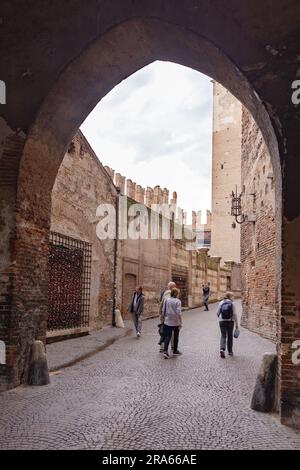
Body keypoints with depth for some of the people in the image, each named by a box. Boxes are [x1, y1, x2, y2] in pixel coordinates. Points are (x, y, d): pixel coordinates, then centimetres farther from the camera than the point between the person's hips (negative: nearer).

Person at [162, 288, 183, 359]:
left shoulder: (167, 300, 2)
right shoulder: (178, 301, -11)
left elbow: (163, 311, 6)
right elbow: (178, 313, -17)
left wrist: (164, 318, 18)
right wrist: (181, 322, -13)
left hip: (167, 322, 3)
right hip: (175, 322, -3)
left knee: (167, 336, 4)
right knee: (176, 337, 14)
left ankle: (165, 351, -11)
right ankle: (175, 351, 26)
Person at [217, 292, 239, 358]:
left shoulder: (221, 303, 0)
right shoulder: (232, 304, -6)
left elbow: (218, 313, 4)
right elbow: (234, 314, -9)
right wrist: (236, 324, -5)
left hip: (222, 322, 1)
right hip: (230, 321, -1)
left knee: (223, 336, 8)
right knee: (230, 336, 14)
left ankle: (222, 349, -13)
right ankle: (230, 351, 23)